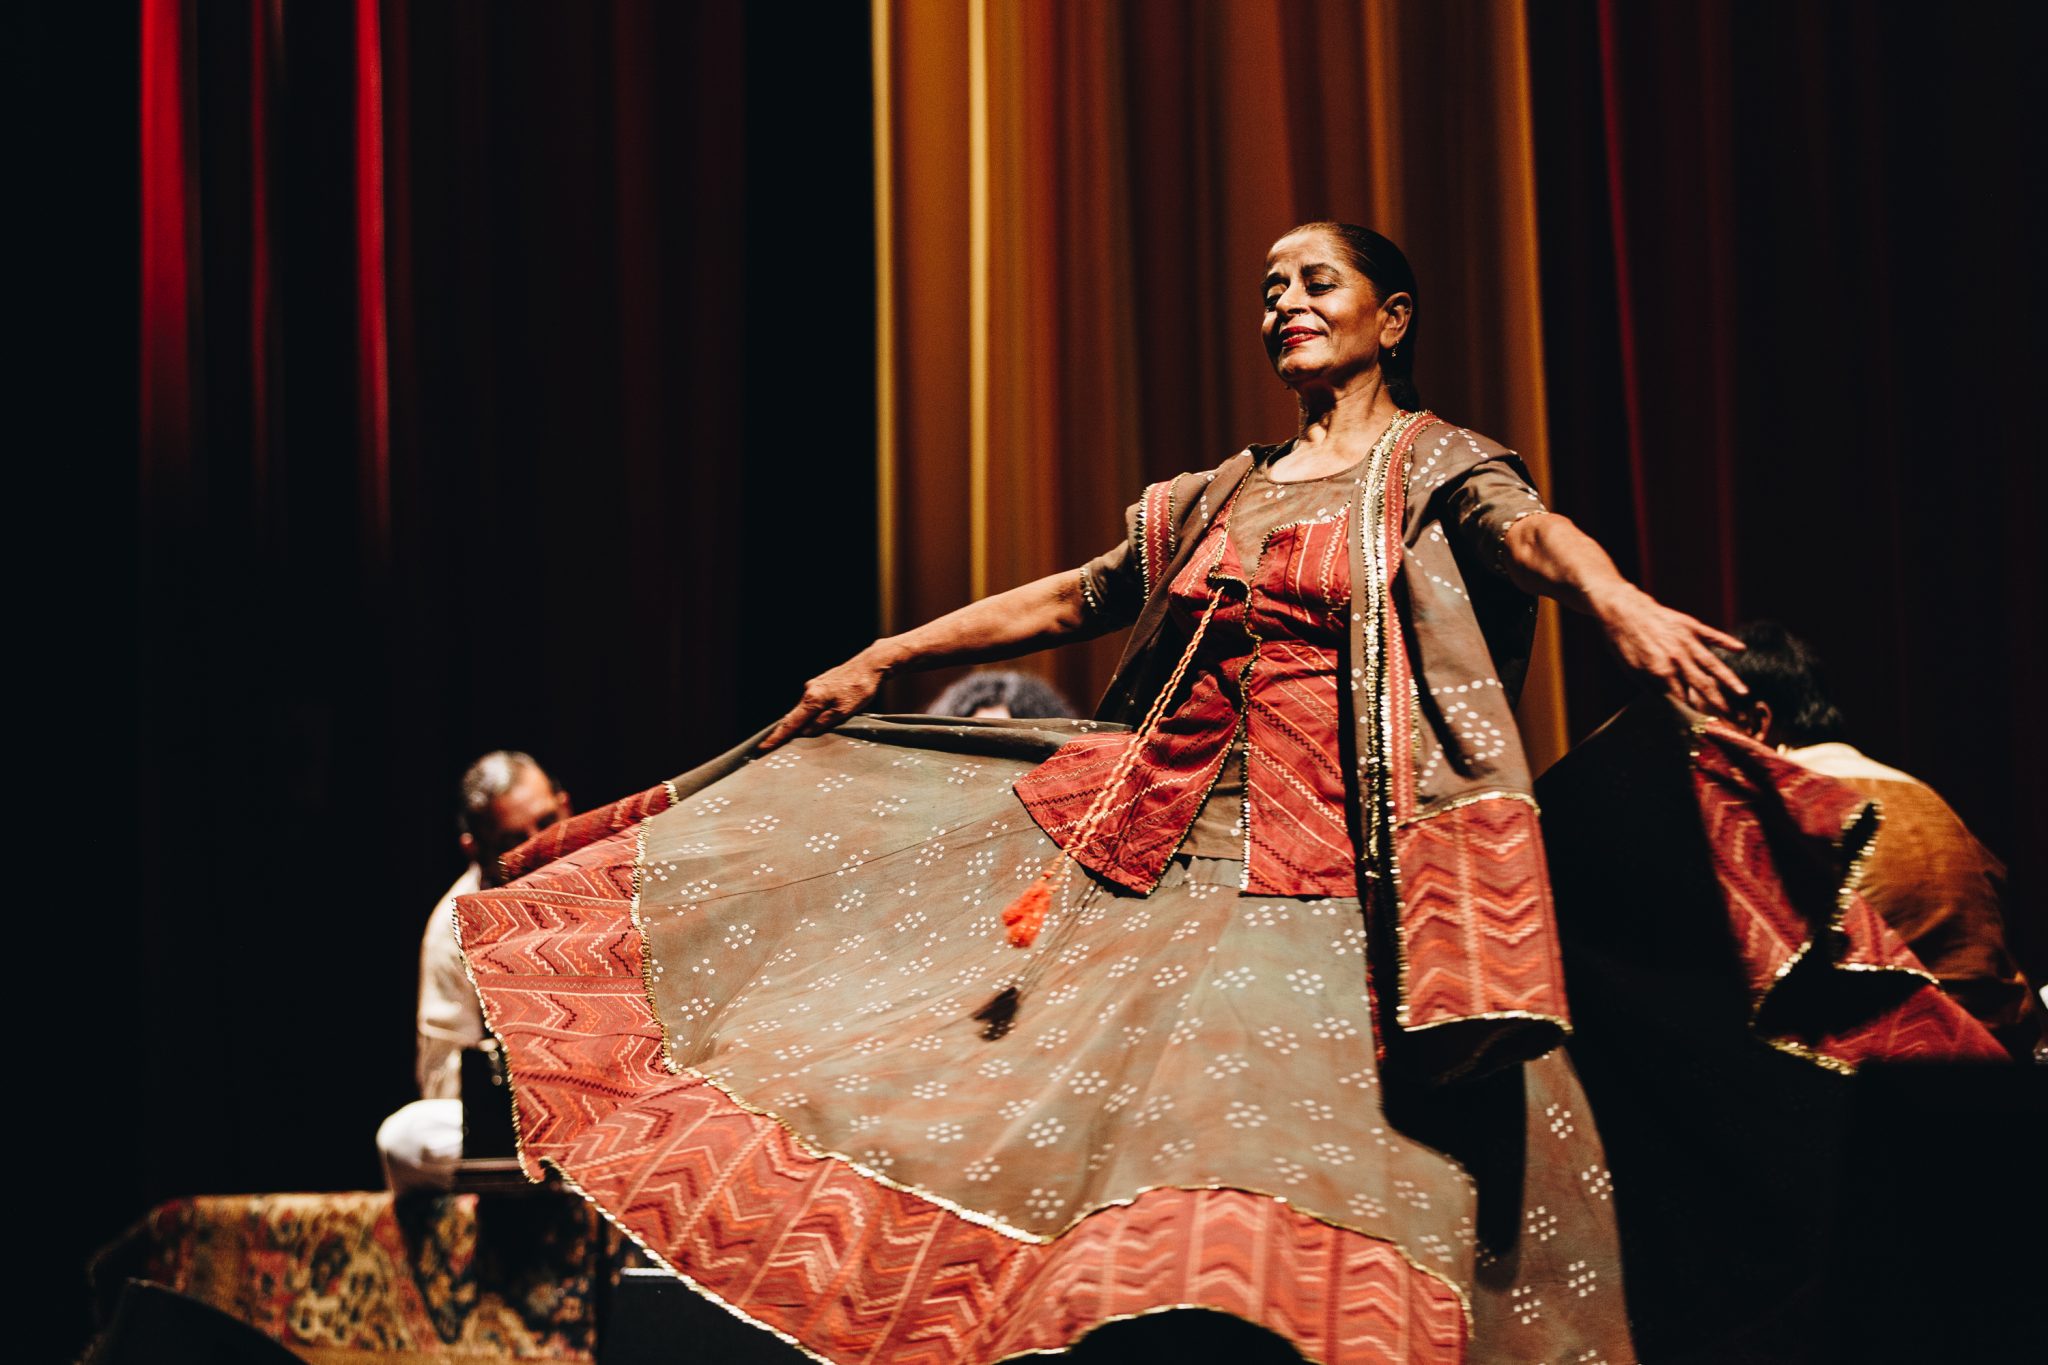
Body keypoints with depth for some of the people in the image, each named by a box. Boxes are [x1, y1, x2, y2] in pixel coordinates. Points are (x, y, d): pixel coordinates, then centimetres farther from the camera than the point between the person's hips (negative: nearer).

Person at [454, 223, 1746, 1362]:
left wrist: (1623, 603, -40)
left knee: (1308, 1156, -14)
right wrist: (879, 660, 26)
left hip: (1340, 880, -5)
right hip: (1176, 851, 6)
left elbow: (1532, 533, -17)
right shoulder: (1215, 496, 19)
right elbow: (1064, 601, 26)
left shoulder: (1434, 466, 4)